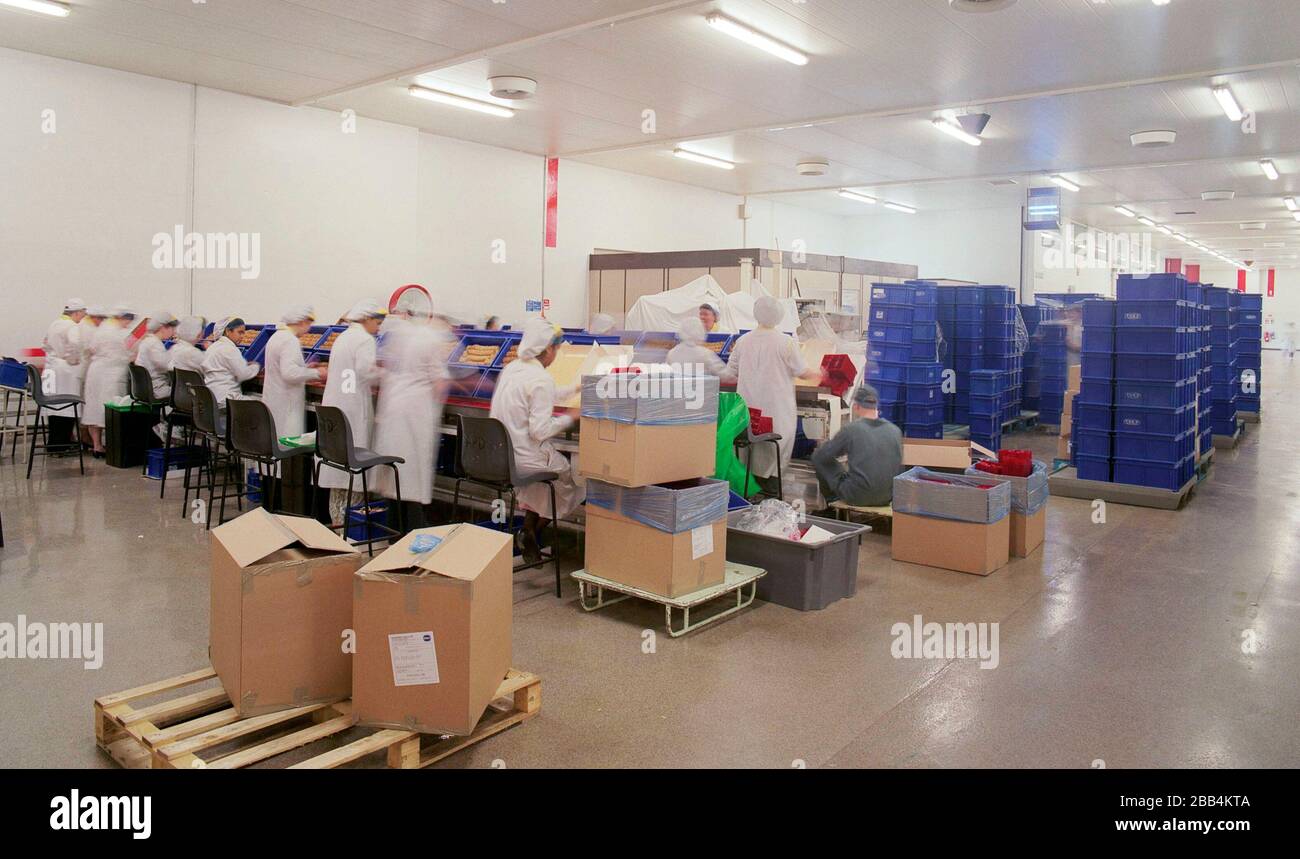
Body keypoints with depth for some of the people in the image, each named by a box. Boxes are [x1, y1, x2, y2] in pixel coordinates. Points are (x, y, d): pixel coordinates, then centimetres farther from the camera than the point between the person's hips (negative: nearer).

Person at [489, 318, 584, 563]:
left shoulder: (512, 369, 7)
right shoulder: (541, 379, -19)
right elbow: (540, 430, -23)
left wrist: (573, 390, 33)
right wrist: (570, 419, -8)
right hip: (523, 458, -8)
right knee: (569, 474, 16)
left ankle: (530, 527, 26)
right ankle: (532, 531, 30)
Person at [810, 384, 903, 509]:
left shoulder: (851, 430, -14)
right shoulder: (895, 431, -2)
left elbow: (820, 455, -3)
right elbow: (899, 465, 12)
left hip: (857, 498, -5)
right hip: (886, 498, 5)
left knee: (818, 459, 14)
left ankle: (833, 503, 31)